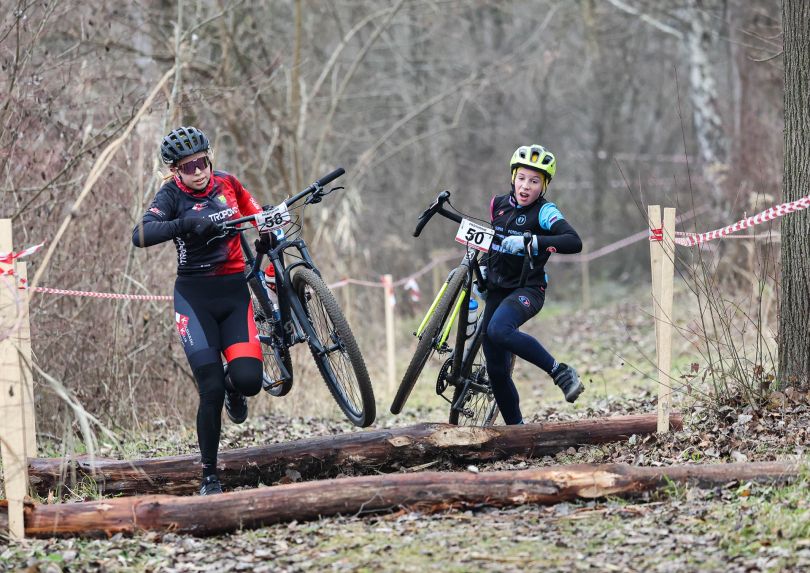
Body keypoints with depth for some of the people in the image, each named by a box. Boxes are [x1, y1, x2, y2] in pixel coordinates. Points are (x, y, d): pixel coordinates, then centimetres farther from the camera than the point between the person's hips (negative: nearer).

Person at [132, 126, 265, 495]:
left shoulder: (226, 183, 3)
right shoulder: (172, 195, -8)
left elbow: (259, 216, 20)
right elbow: (141, 236, -25)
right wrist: (185, 223, -37)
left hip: (233, 291, 3)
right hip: (194, 296, -3)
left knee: (249, 380, -16)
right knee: (211, 389, -13)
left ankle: (234, 388, 24)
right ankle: (209, 476, 1)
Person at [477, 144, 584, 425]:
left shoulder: (544, 212, -12)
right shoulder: (499, 204, 6)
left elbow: (574, 242, -29)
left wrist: (530, 241, -36)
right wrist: (484, 270, 16)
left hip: (527, 289, -6)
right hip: (498, 289, 6)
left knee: (499, 330, -36)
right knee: (496, 369, 3)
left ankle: (561, 372, -24)